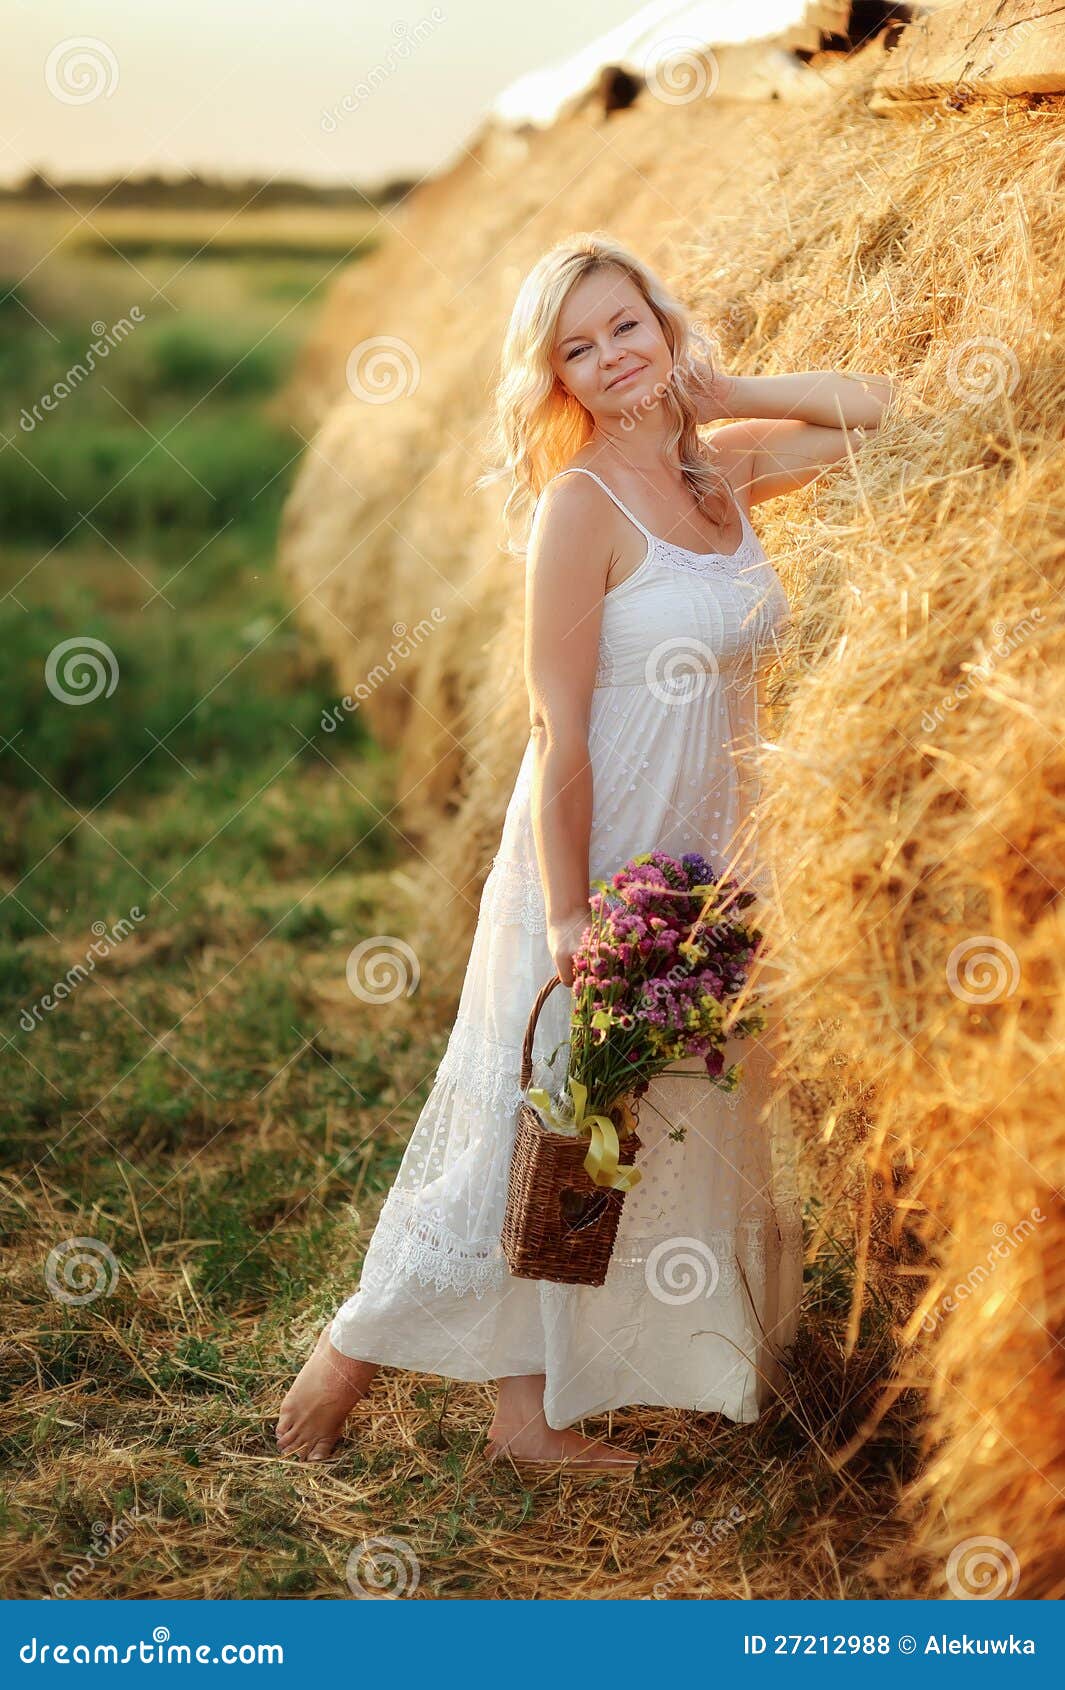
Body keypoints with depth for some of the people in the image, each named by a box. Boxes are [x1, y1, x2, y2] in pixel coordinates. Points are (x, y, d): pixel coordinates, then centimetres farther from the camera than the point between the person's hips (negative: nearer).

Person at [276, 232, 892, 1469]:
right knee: (539, 1123, 1)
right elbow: (559, 730, -18)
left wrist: (715, 389, 1)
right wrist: (569, 911, -22)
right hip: (598, 854, -7)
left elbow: (880, 409, 8)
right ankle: (354, 1349, 21)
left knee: (691, 1126, 11)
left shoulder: (726, 469, 5)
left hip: (715, 854, 7)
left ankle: (530, 1410, 23)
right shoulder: (579, 505, -15)